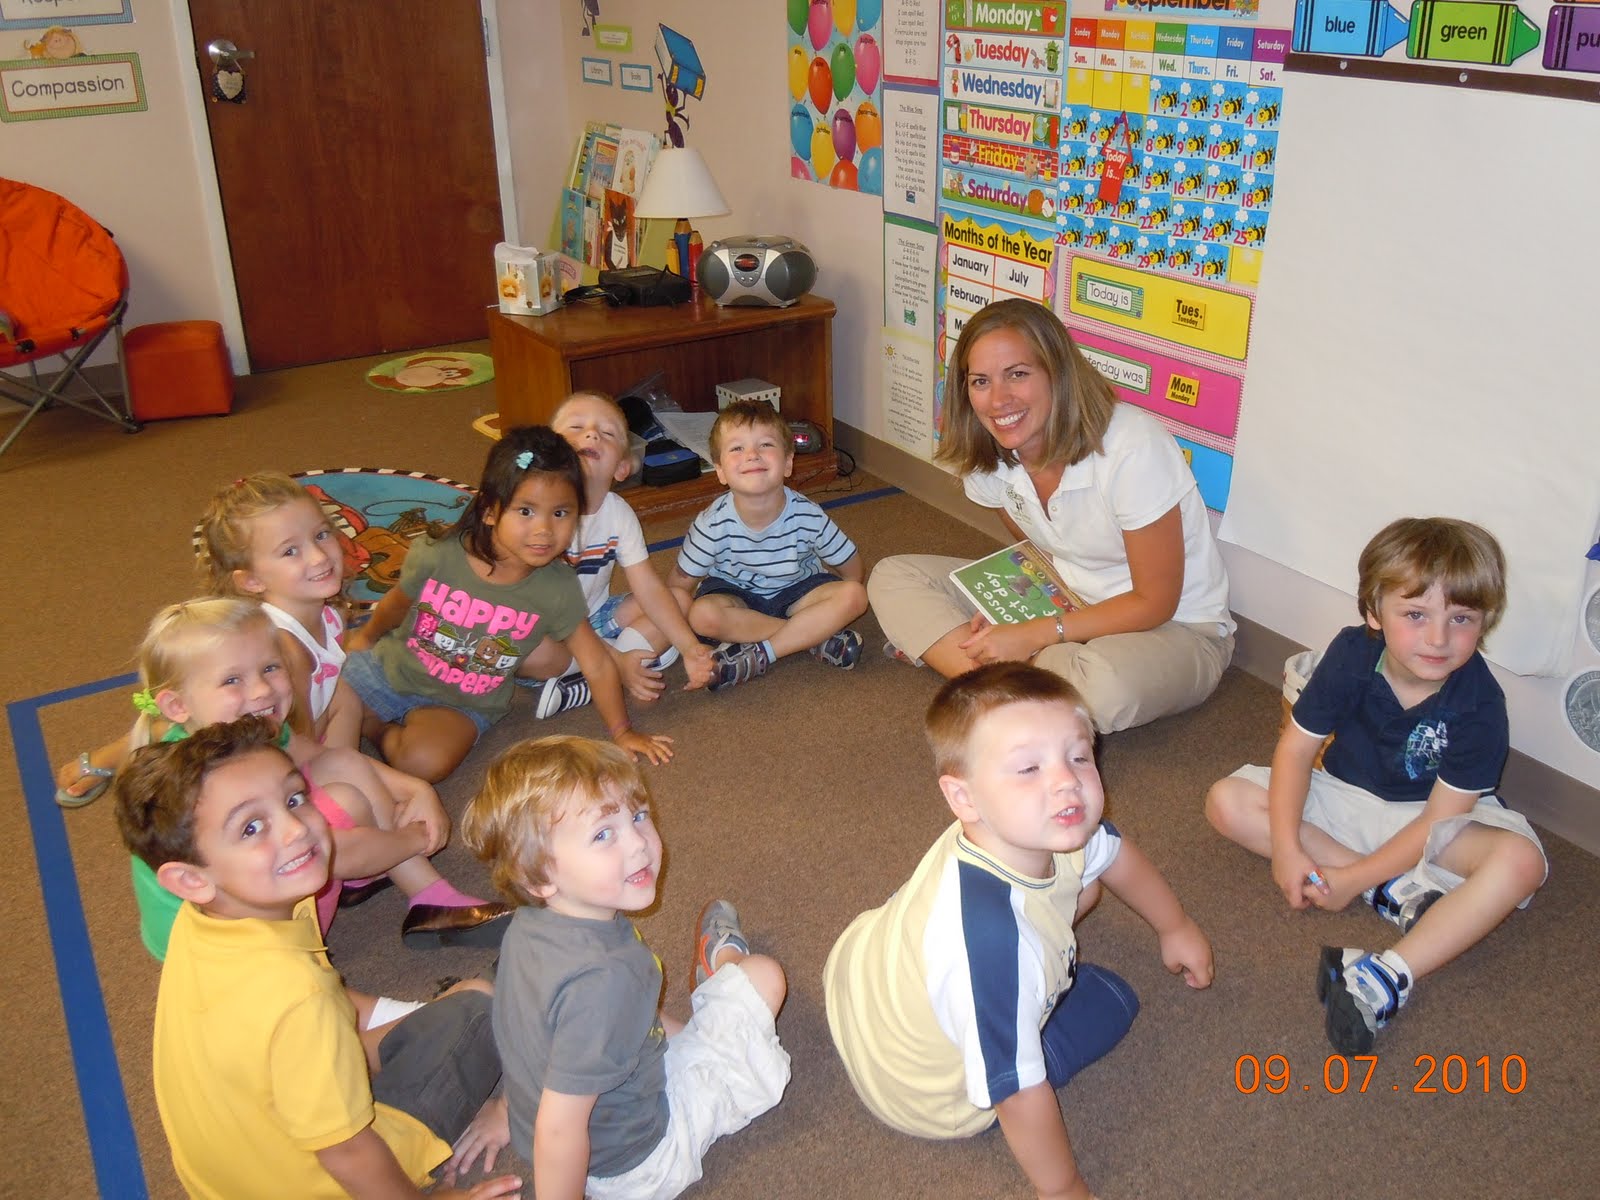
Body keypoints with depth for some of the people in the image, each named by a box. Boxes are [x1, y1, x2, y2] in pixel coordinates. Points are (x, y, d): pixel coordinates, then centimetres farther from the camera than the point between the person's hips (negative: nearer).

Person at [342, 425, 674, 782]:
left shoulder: (558, 590, -19)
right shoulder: (438, 557, -19)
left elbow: (597, 665, -8)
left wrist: (621, 733, -5)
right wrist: (367, 636, 22)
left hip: (462, 704, 0)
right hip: (388, 669, 1)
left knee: (427, 761, -30)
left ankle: (381, 729, 2)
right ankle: (372, 724, 15)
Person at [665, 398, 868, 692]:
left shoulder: (807, 516, -23)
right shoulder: (714, 524, -24)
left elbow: (849, 564, -5)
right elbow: (679, 585, -14)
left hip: (795, 591, 1)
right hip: (735, 594, -1)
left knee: (855, 595, -24)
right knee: (703, 615, -33)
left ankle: (758, 656, -26)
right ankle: (815, 637, -22)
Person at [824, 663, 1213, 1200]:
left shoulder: (1052, 829, -22)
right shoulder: (999, 944, -46)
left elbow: (1116, 855, 3)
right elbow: (1021, 1095, -32)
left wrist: (1175, 927, 20)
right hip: (917, 1092, -6)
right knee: (1112, 1001, 5)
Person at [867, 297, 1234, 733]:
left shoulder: (1133, 448, -29)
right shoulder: (988, 457, -10)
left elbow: (1154, 602, -21)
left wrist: (1034, 635, -25)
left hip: (1175, 628, -6)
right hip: (1065, 600, 6)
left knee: (1105, 687, -43)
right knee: (892, 577, -6)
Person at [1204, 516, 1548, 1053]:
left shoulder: (1479, 704, -25)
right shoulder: (1351, 654, -20)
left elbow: (1439, 818, -22)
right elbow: (1296, 747, -15)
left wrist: (1355, 879, -27)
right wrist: (1286, 847, -24)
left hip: (1425, 820, -3)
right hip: (1344, 797, 3)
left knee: (1520, 860, -33)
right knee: (1227, 802, -18)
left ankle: (1388, 977, -39)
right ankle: (1400, 891, -21)